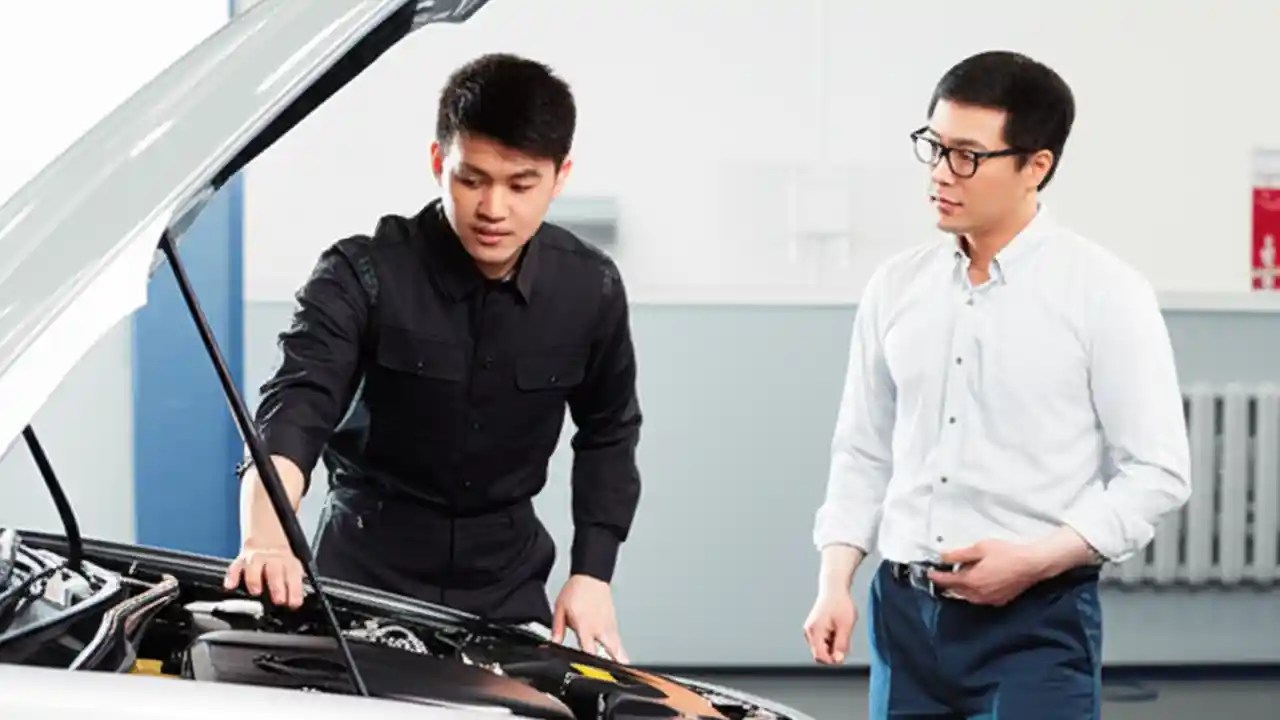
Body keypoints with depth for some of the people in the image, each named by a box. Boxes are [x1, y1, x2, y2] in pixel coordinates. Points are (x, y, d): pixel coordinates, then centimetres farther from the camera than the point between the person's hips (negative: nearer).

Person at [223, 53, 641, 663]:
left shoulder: (590, 290, -6)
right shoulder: (363, 276, -18)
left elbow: (608, 434, 9)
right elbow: (294, 408, -31)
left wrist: (592, 573, 2)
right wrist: (266, 539, -49)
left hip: (506, 579, 3)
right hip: (368, 567, -2)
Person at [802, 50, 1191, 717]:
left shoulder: (1104, 292, -6)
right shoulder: (895, 286, 8)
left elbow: (1155, 473, -6)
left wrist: (1036, 560, -15)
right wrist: (834, 581, 3)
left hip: (1035, 623, -4)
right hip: (903, 611, 5)